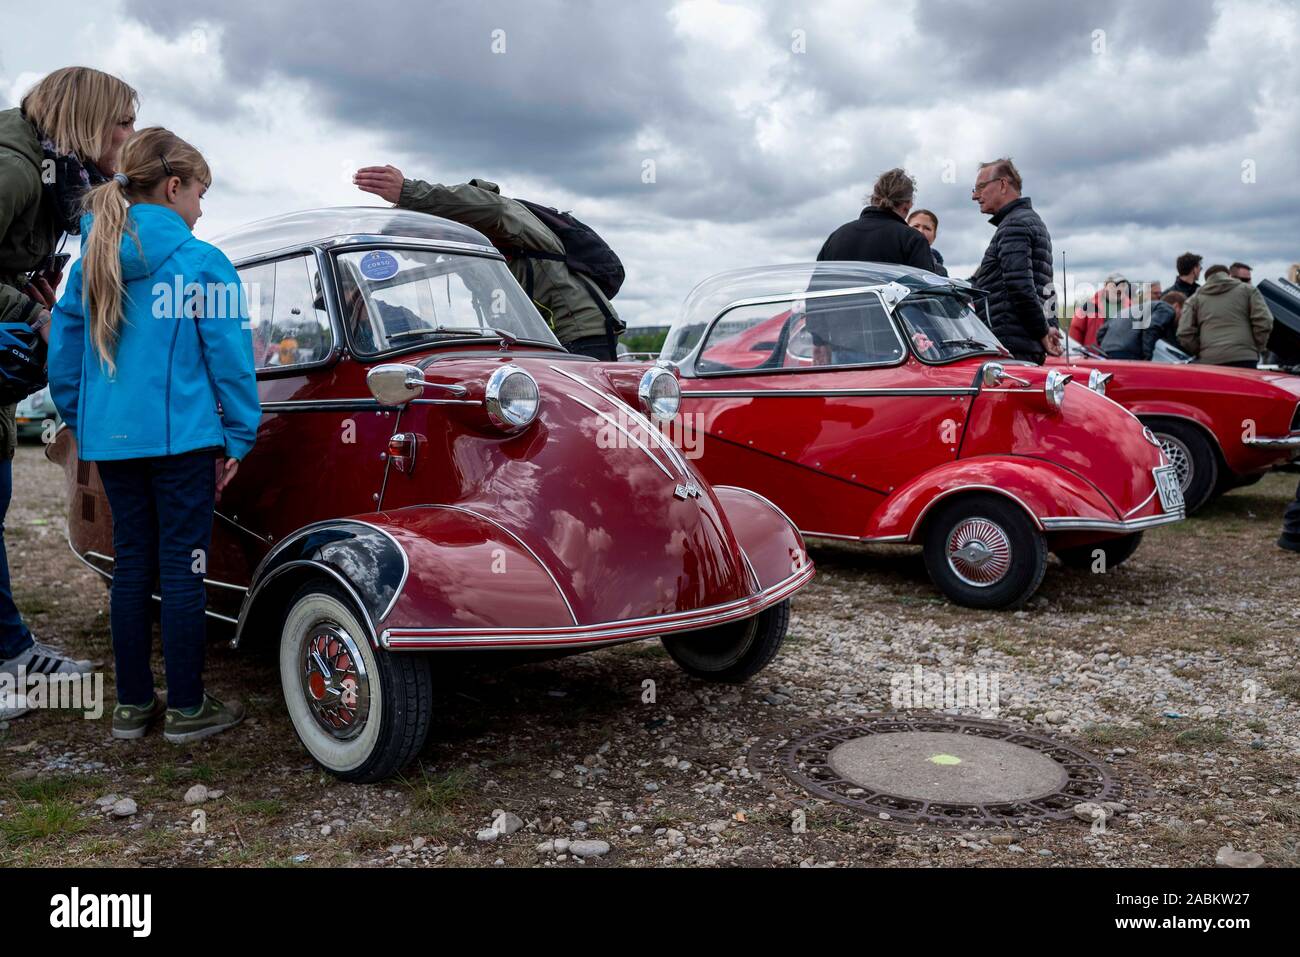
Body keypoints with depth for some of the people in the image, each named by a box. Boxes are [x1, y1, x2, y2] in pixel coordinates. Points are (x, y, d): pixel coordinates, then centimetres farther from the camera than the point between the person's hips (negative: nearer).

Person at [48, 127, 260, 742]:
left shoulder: (90, 263, 8)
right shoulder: (202, 263, -8)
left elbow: (62, 357, 10)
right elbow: (230, 357, -9)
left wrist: (82, 424, 19)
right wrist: (239, 436, -1)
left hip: (111, 438, 6)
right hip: (181, 436, -5)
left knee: (132, 564, 13)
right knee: (182, 569, 2)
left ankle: (132, 704, 21)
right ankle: (186, 709, 11)